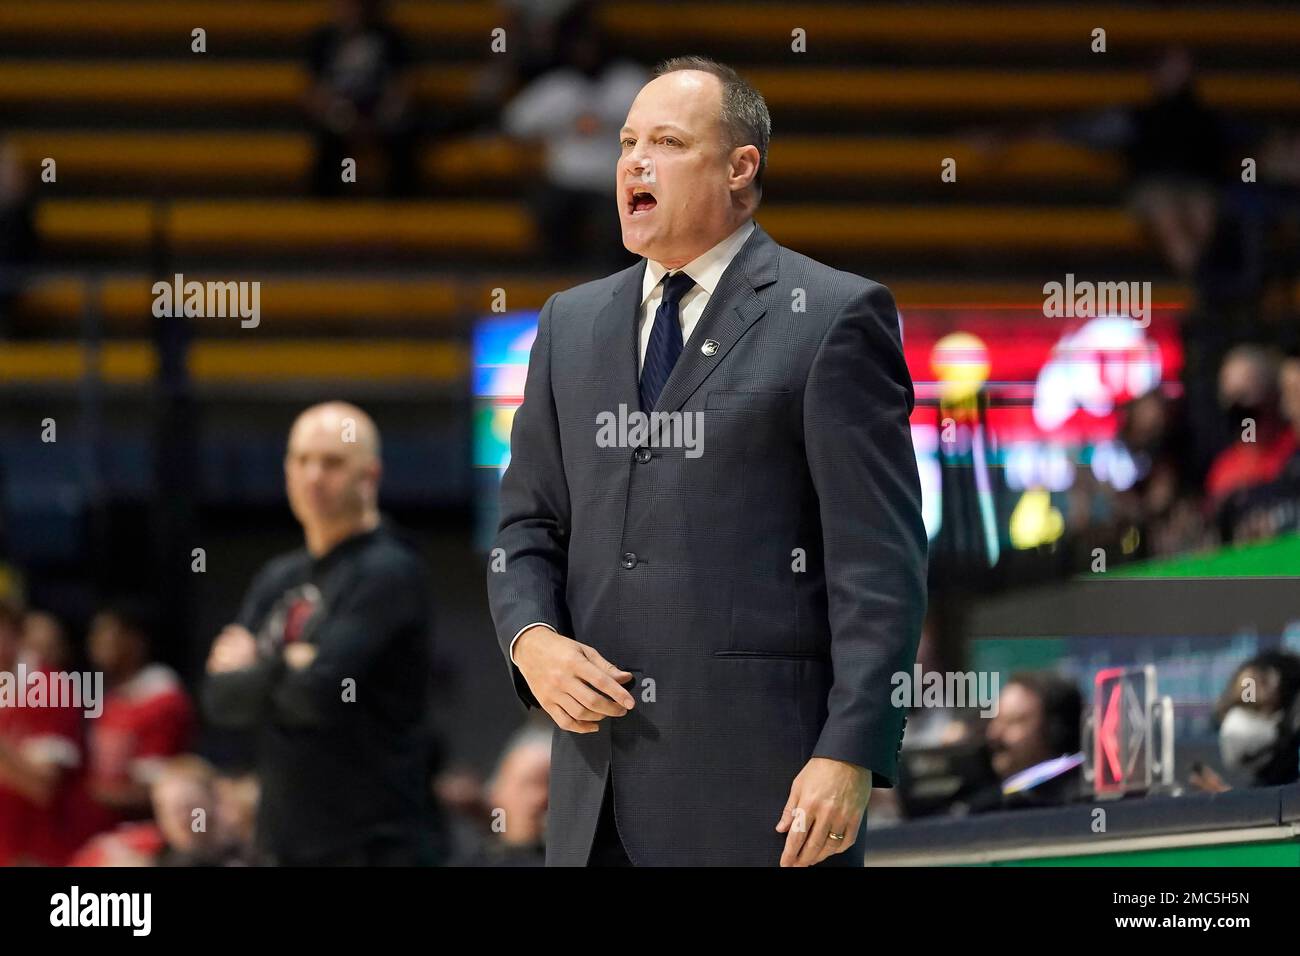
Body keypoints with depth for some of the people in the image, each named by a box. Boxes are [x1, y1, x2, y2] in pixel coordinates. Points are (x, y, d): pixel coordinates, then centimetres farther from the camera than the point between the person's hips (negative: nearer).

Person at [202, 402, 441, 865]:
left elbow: (320, 691, -19)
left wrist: (256, 671, -1)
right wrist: (286, 669, -10)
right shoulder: (280, 579, 16)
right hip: (288, 841, 8)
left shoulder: (388, 571, -9)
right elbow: (222, 699, 7)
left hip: (373, 845, -8)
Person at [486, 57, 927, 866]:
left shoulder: (835, 317, -2)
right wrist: (530, 639, -3)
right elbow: (528, 527, 19)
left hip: (761, 769, -5)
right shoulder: (573, 324, 17)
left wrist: (850, 754, -15)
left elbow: (881, 558, -6)